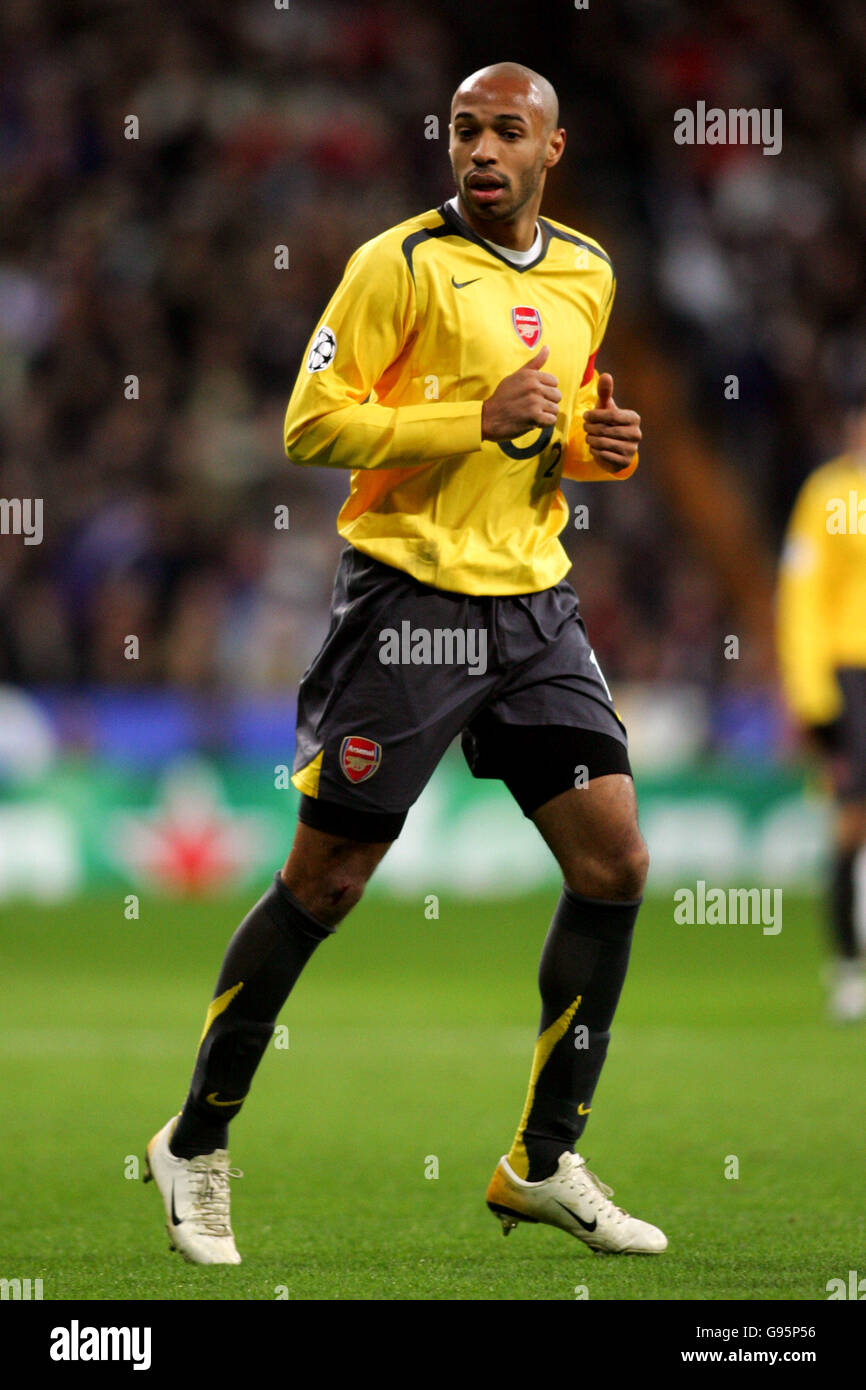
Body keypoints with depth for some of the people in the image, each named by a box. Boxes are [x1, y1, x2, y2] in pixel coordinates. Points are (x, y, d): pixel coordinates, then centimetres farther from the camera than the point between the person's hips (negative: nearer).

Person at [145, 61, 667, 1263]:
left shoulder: (586, 273, 12)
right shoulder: (403, 262, -9)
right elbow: (311, 422, -13)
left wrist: (595, 445, 4)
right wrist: (478, 420, -21)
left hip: (534, 604, 6)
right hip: (410, 602, -6)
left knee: (615, 861, -2)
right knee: (325, 881, -3)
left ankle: (544, 1162, 10)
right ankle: (197, 1144, 13)